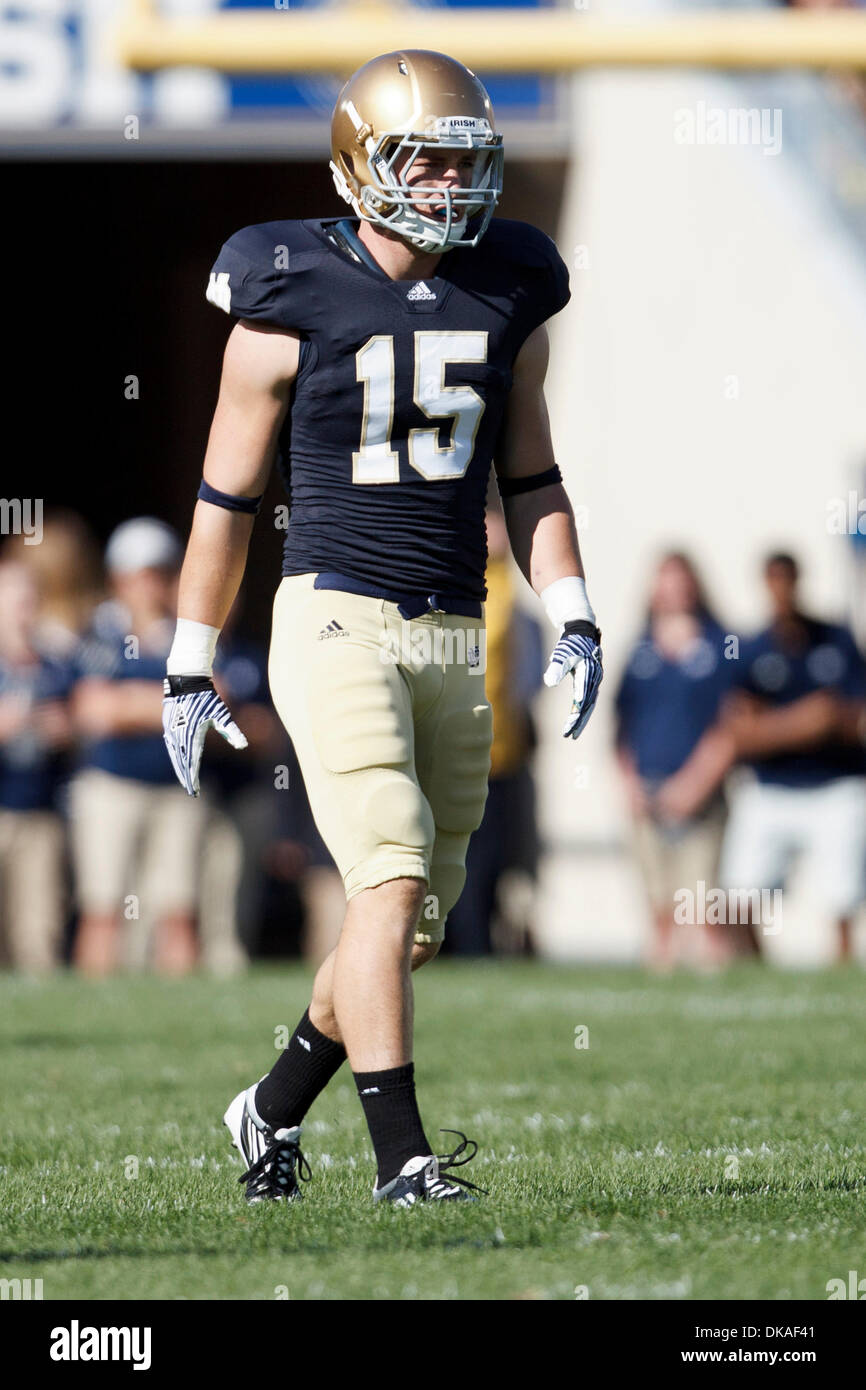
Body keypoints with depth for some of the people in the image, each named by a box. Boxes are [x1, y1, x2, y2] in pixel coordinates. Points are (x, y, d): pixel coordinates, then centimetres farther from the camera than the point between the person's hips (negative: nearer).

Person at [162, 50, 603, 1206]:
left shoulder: (509, 297, 8)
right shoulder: (293, 304, -5)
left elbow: (531, 481, 16)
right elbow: (227, 494, 3)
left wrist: (572, 620, 2)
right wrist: (190, 667, 6)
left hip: (452, 636, 5)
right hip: (335, 621, -5)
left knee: (416, 924, 10)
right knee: (390, 880, -19)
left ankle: (274, 1108, 32)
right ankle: (401, 1154, -15)